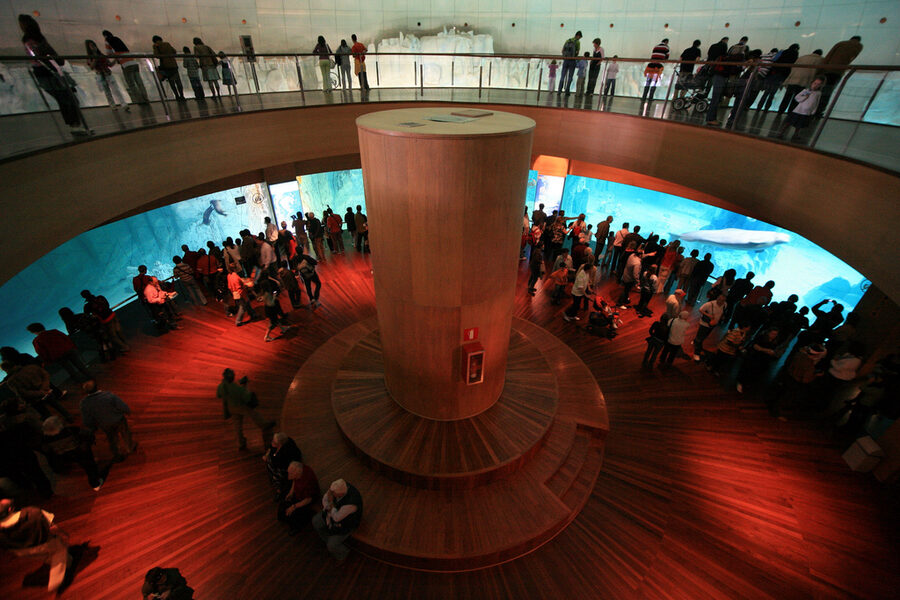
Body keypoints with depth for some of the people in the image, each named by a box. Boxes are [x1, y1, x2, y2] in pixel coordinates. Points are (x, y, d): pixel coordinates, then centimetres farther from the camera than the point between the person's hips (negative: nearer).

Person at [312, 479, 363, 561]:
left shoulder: (352, 502, -43)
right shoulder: (336, 487, -25)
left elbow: (337, 518, -33)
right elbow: (325, 499, -8)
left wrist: (331, 502, -27)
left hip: (346, 522, -7)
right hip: (335, 512, 7)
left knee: (332, 545, -10)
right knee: (315, 521, 3)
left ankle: (342, 553, 23)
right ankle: (327, 540, 26)